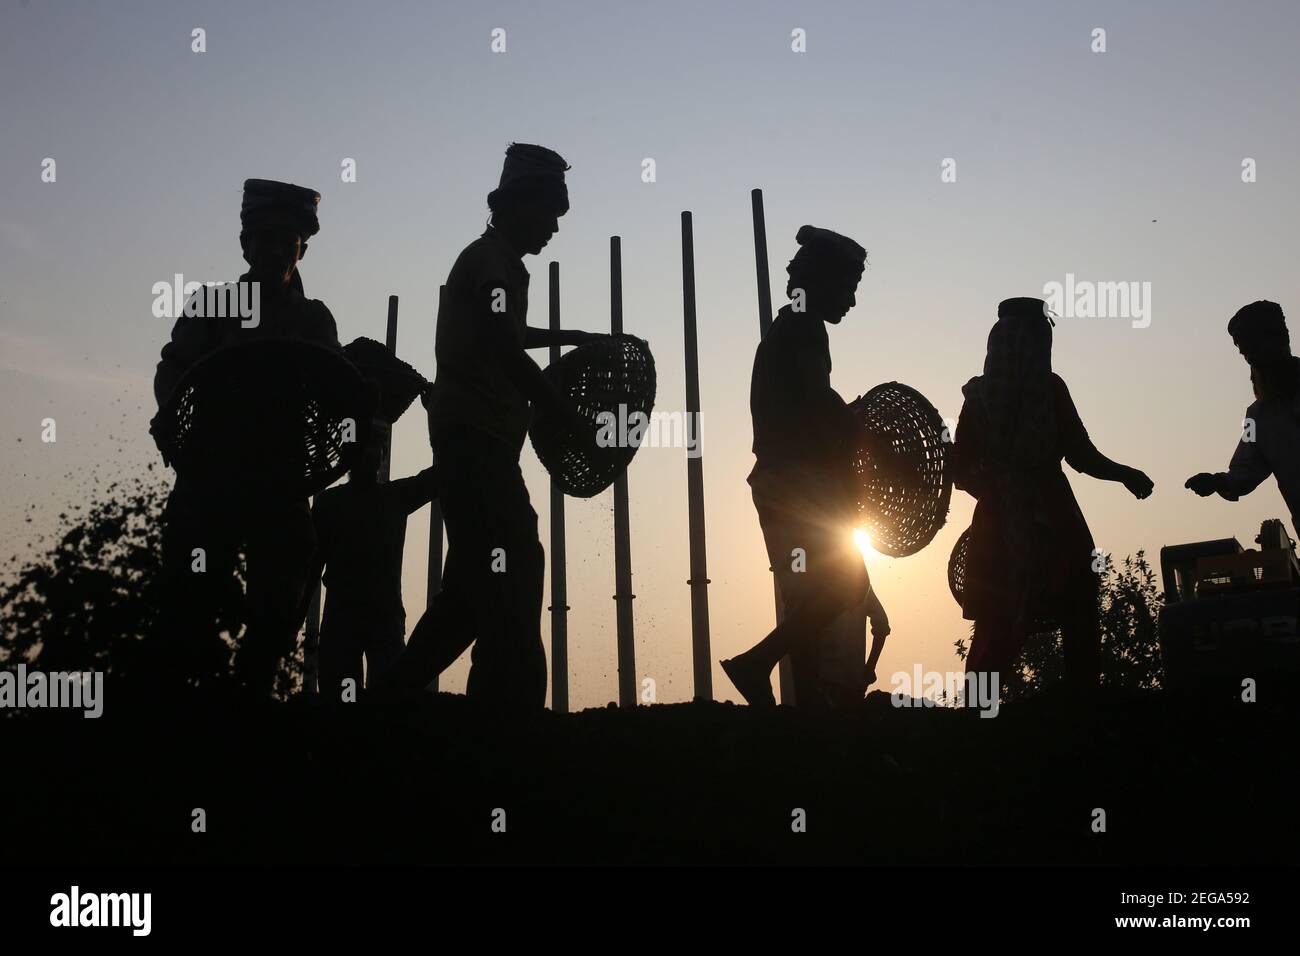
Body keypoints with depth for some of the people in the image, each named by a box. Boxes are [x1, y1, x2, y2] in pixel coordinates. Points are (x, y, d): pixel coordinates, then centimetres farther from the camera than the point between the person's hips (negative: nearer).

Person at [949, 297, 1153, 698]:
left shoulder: (978, 395, 5)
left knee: (996, 635, 8)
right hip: (1052, 524, -4)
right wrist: (1127, 474, 6)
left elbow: (962, 472, 7)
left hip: (998, 528, 4)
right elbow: (1082, 456, -8)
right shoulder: (1049, 388, -5)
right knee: (1079, 632, 4)